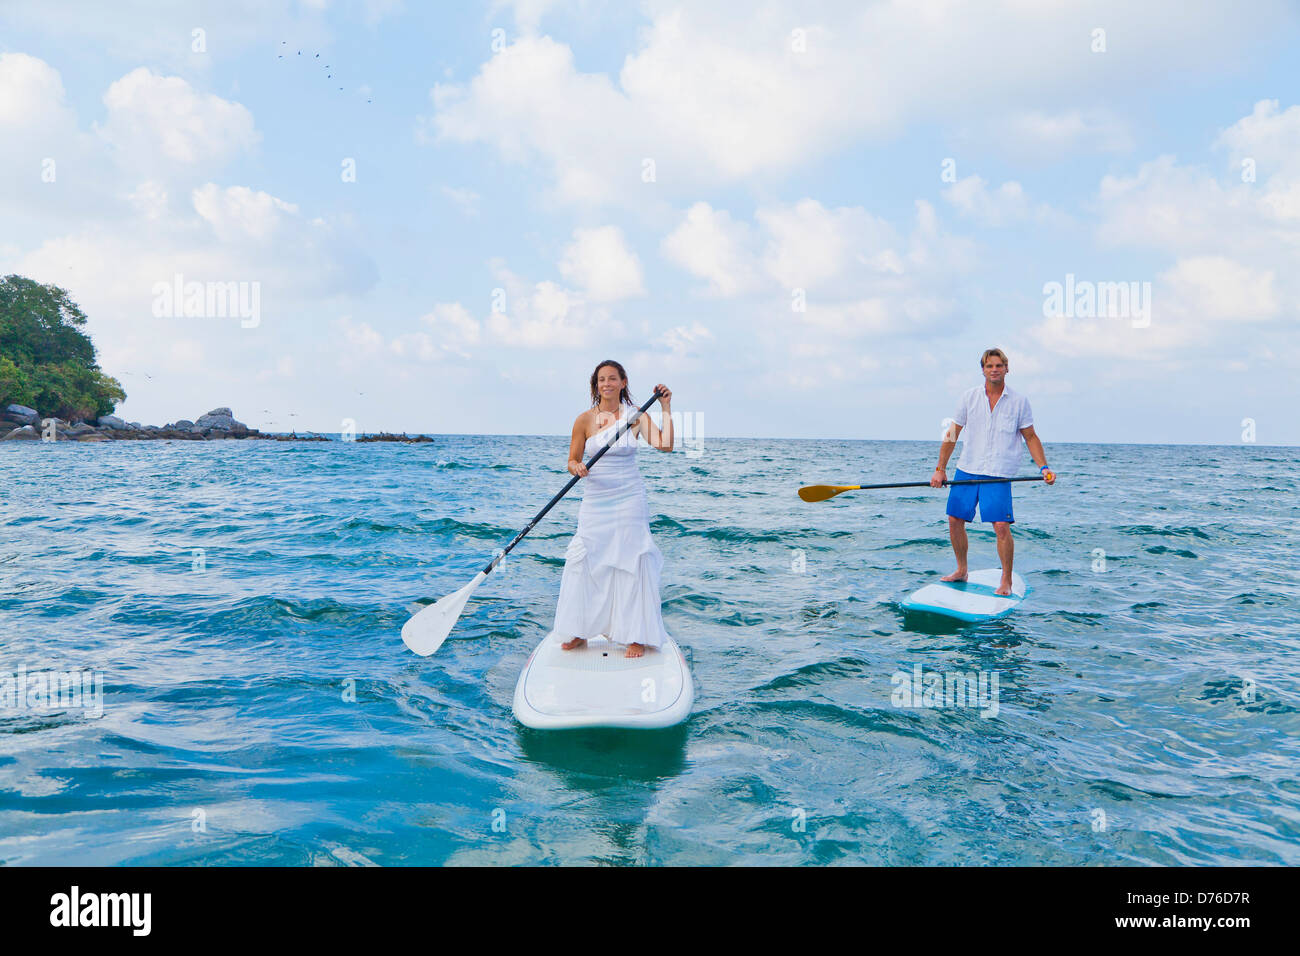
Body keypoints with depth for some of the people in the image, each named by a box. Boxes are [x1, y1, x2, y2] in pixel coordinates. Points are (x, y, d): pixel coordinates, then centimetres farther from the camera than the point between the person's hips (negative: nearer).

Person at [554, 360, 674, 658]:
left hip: (629, 499, -2)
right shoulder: (584, 420, 2)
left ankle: (637, 636, 7)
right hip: (594, 500, 2)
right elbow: (572, 460, 5)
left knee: (632, 562, -2)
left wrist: (666, 408, -12)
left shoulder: (635, 415, 0)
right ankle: (580, 631, 17)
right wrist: (576, 467, -18)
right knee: (583, 562, 1)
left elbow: (664, 445, -11)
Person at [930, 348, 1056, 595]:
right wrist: (940, 469, 2)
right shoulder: (970, 397, 5)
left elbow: (1030, 437, 8)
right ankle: (961, 570, 25)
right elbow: (952, 434, 7)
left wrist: (1043, 467, -5)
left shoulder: (1019, 401, 2)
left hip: (999, 475, -3)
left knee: (1001, 526, -11)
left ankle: (1006, 581, 5)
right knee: (954, 520, 5)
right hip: (966, 470, 3)